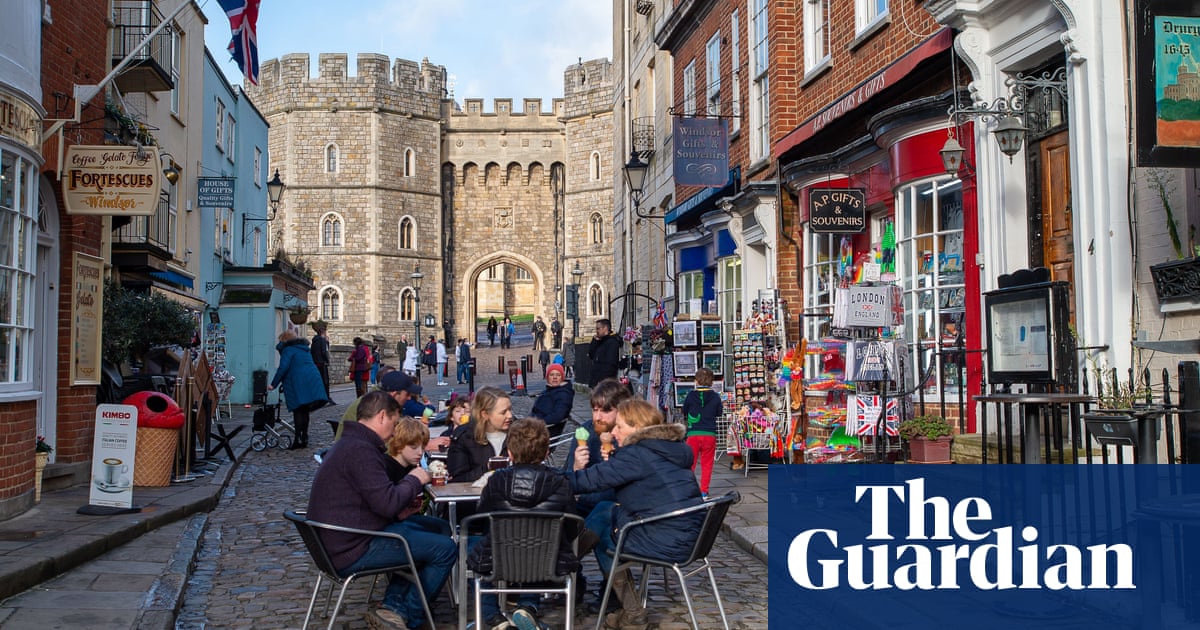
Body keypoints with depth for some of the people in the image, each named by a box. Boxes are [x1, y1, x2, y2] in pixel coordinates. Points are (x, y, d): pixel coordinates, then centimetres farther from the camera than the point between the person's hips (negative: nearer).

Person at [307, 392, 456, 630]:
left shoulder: (350, 444, 15)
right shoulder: (360, 450, -20)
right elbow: (387, 502, -25)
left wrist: (399, 512, 5)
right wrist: (414, 480, -7)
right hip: (353, 552, -11)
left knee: (439, 528, 16)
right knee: (445, 549, -9)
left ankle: (393, 607, 11)